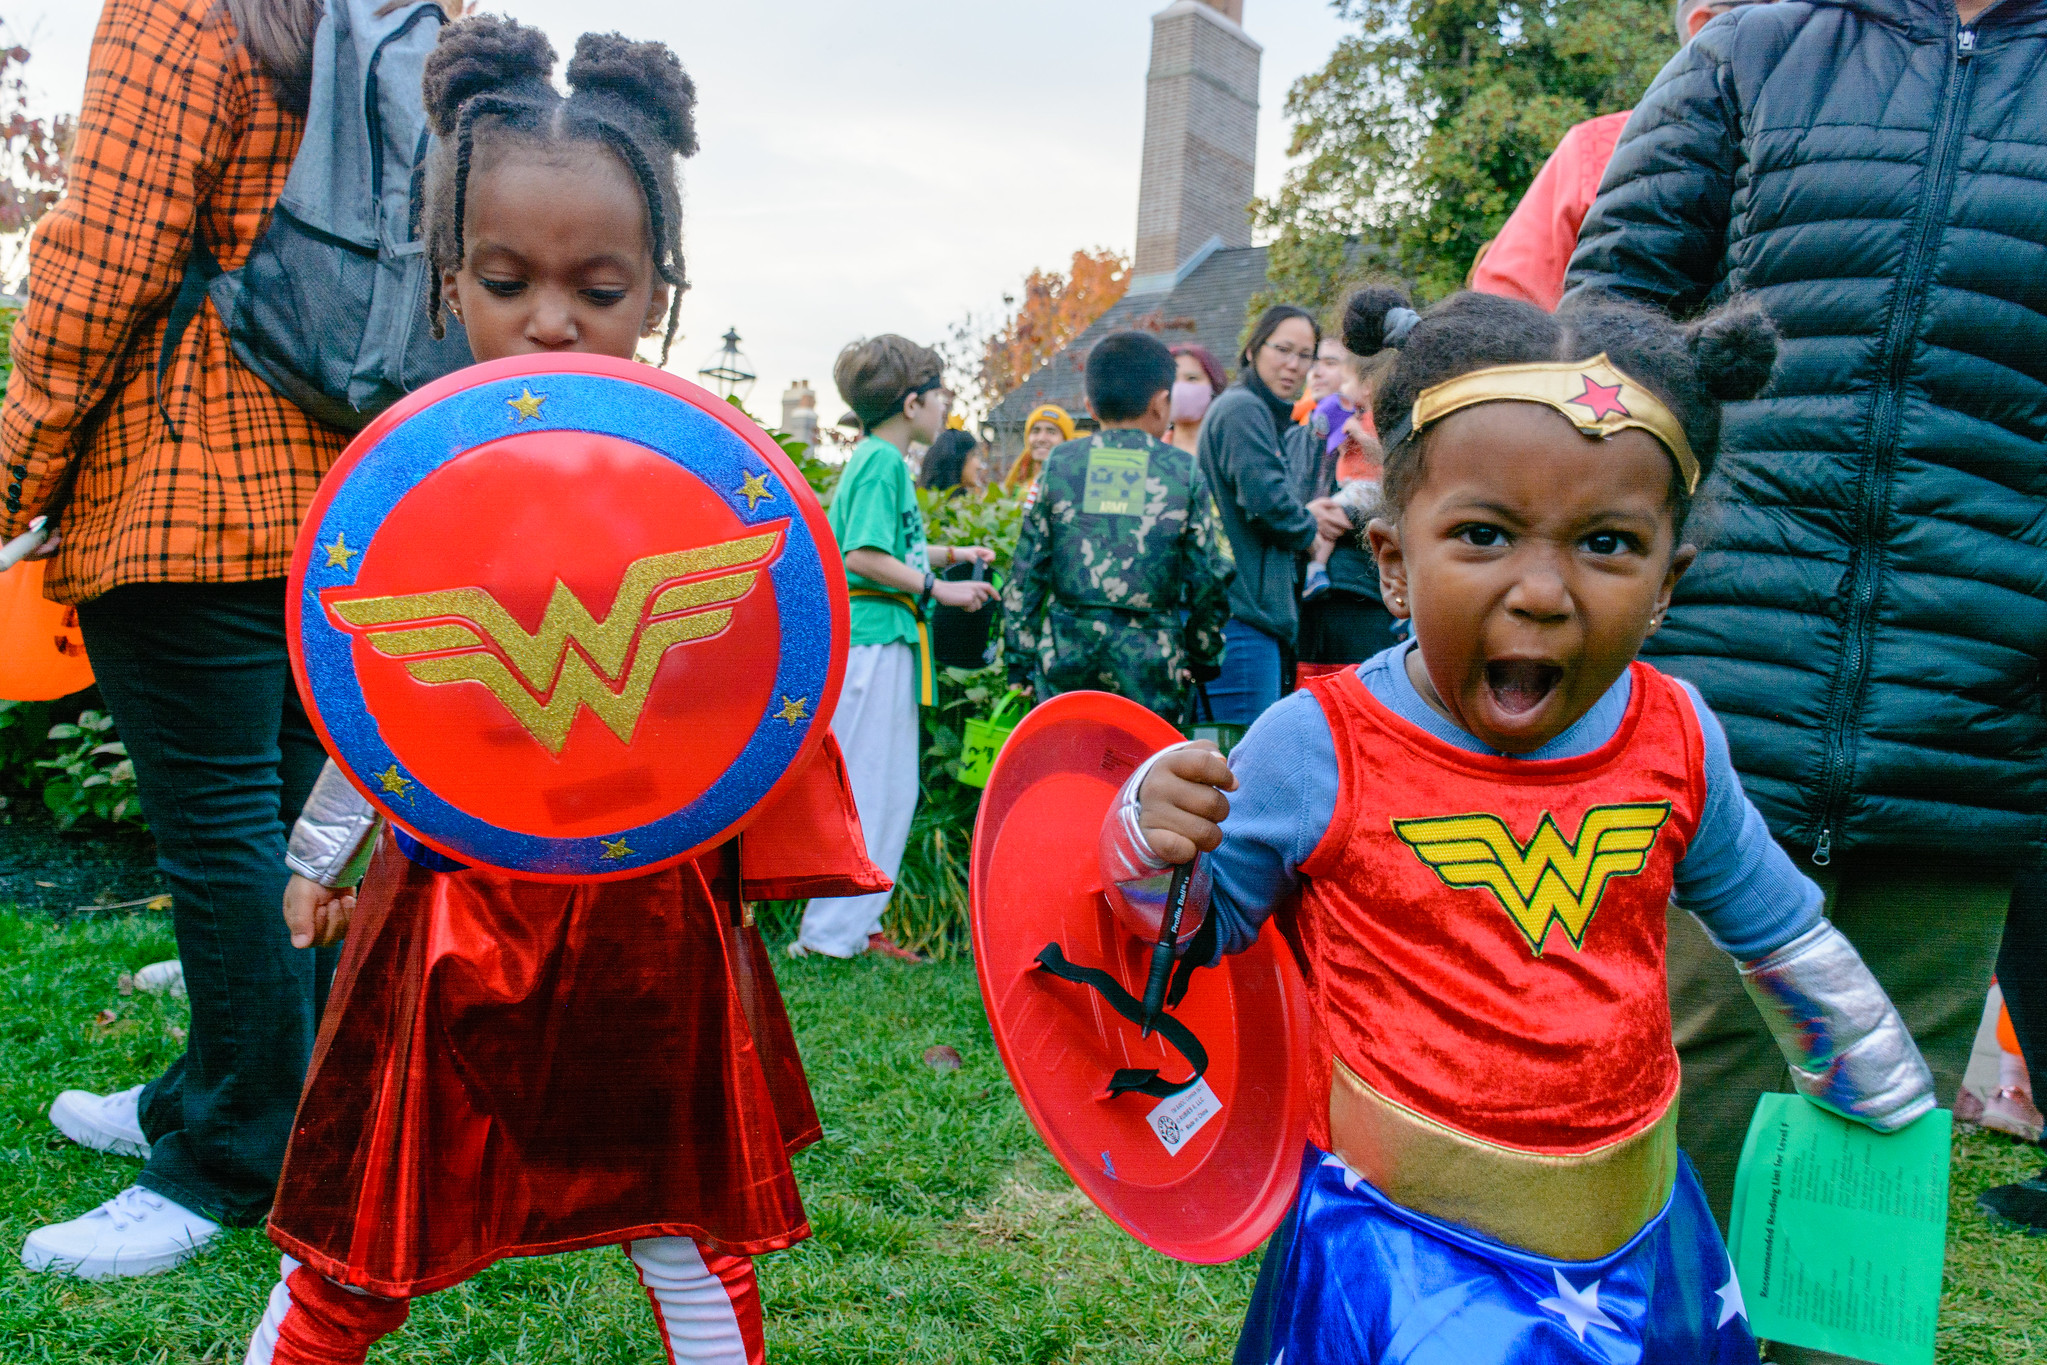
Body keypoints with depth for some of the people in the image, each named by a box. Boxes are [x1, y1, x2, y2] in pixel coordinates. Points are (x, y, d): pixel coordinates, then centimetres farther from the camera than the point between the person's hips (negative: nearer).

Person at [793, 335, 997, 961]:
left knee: (894, 791, 14)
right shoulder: (883, 462, -12)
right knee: (867, 790, -4)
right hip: (872, 642, -10)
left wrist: (952, 553, 23)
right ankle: (830, 935, 4)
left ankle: (857, 925, 21)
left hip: (885, 641, 10)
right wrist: (938, 588, -14)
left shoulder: (878, 459, 18)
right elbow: (861, 557, -21)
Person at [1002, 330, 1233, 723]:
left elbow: (1025, 570, 2)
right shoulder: (1184, 472, 1)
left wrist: (1020, 659, 8)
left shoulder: (1059, 463, 3)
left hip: (1066, 655, 1)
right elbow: (1209, 577, 3)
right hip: (1150, 661, -1)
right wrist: (1202, 658, 16)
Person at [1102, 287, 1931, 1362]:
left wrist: (1870, 1071, 27)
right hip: (1402, 1244, -4)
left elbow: (1777, 927, 14)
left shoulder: (1674, 741, -6)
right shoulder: (1317, 748, -18)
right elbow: (1199, 940, -5)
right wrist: (1153, 855, -26)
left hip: (1638, 1232, 4)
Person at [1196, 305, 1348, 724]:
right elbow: (1266, 498, -19)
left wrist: (1307, 515, 7)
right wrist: (1309, 530, 1)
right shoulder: (1243, 408, -8)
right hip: (1241, 611, -11)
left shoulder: (1265, 414, 24)